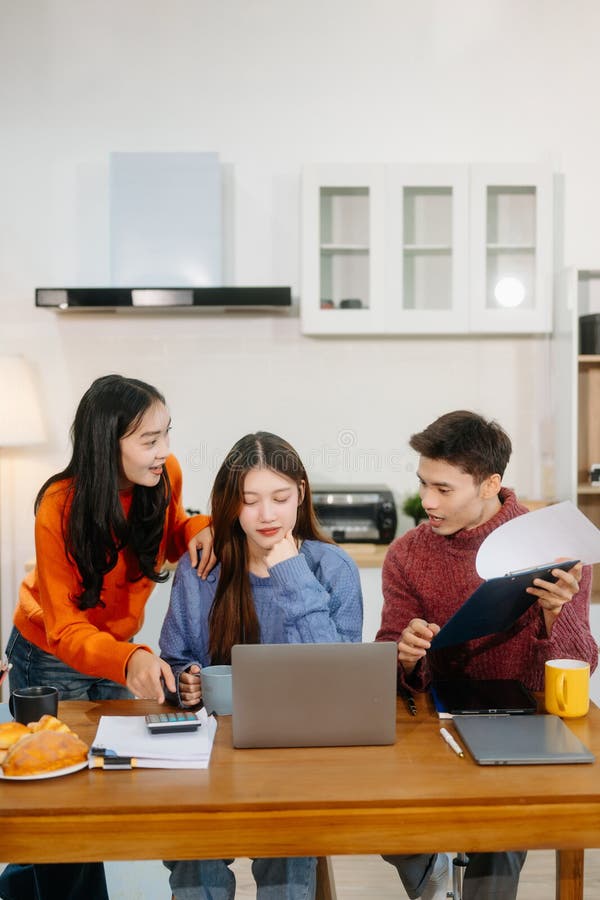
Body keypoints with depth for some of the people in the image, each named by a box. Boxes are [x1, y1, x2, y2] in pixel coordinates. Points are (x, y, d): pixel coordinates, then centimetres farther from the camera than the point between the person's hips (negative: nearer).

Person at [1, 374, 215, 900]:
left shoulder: (165, 476, -16)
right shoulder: (61, 508, -29)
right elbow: (64, 628, -29)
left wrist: (199, 529, -19)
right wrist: (128, 660, -49)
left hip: (120, 648, 5)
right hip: (51, 660, -5)